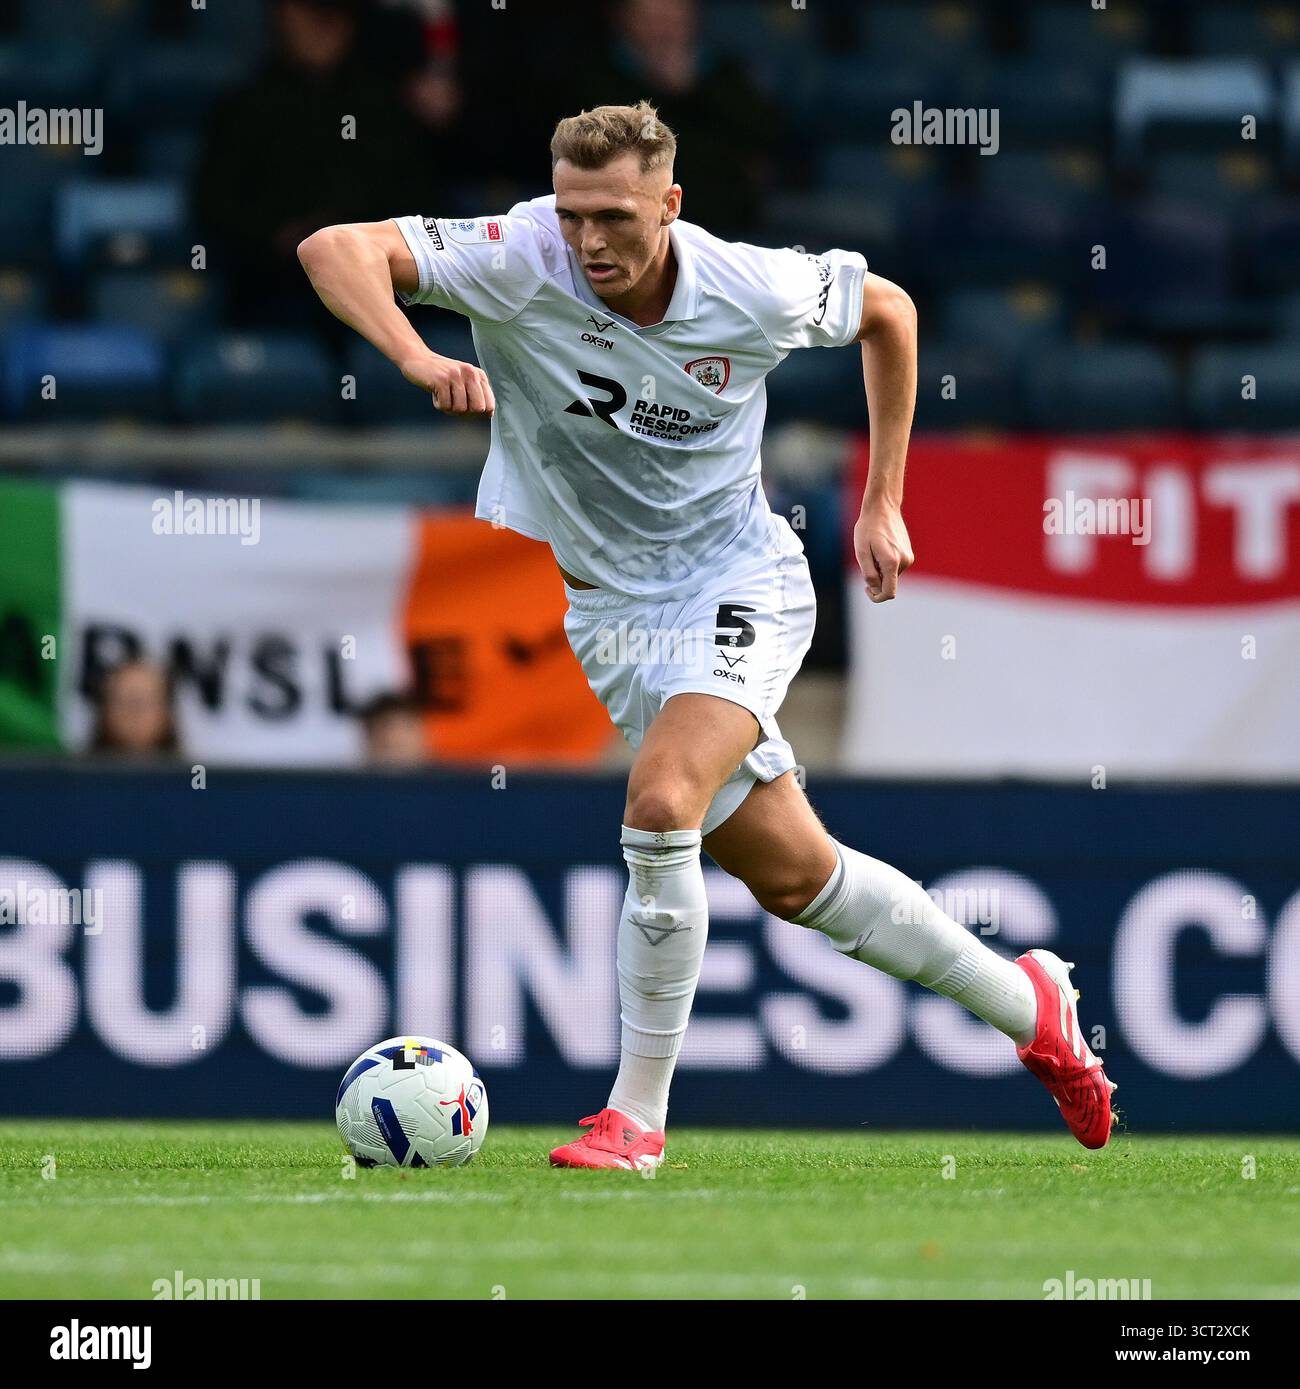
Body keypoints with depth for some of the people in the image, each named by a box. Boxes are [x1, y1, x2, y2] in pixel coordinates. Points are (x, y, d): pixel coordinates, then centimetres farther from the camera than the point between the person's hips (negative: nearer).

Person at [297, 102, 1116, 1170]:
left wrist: (883, 503, 5)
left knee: (661, 801, -28)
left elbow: (888, 309, 4)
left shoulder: (752, 292, -18)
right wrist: (416, 357, -48)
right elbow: (337, 250, -30)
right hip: (616, 610, 3)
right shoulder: (520, 262, -20)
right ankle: (1027, 1005, 31)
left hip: (741, 583, -3)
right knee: (791, 876, 9)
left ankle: (637, 1114, -16)